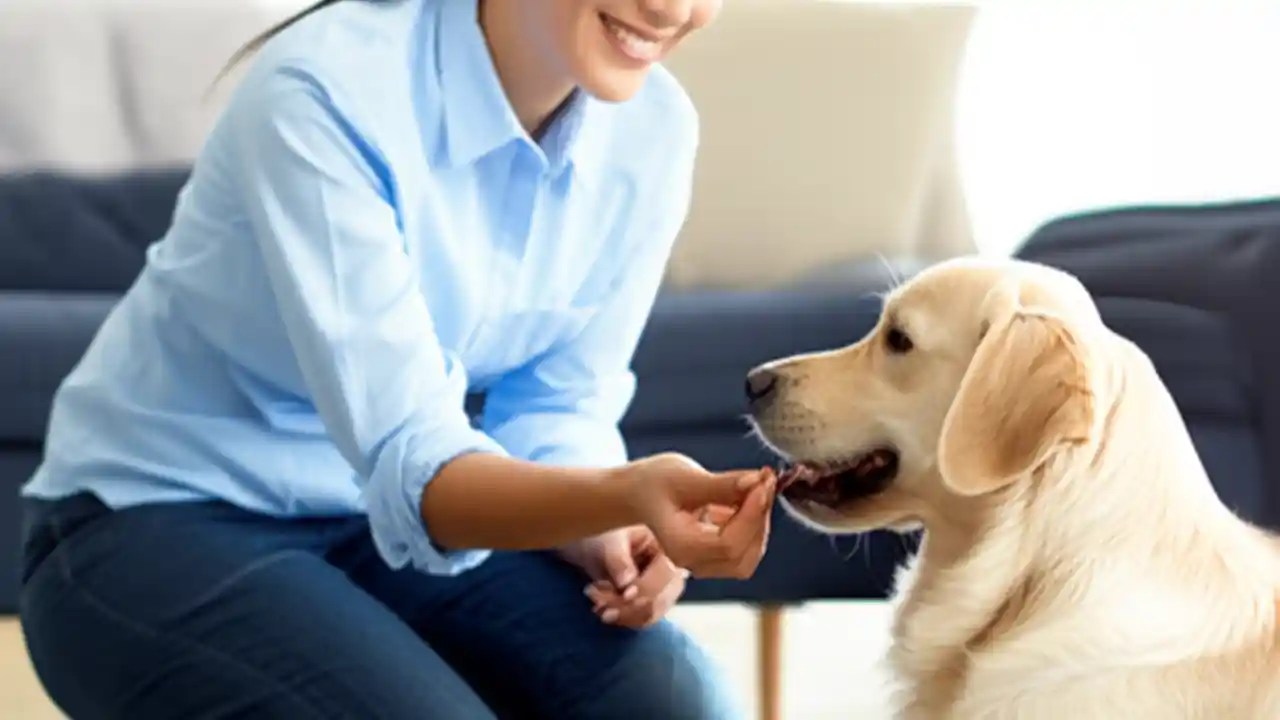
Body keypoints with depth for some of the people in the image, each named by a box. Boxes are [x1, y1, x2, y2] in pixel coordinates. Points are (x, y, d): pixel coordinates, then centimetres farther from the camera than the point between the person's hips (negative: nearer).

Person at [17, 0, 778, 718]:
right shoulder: (328, 89, -27)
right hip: (160, 525, -5)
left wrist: (601, 527, -20)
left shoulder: (652, 125, -8)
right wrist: (628, 495, -51)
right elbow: (410, 464, -33)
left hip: (380, 523, 5)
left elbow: (559, 407, 1)